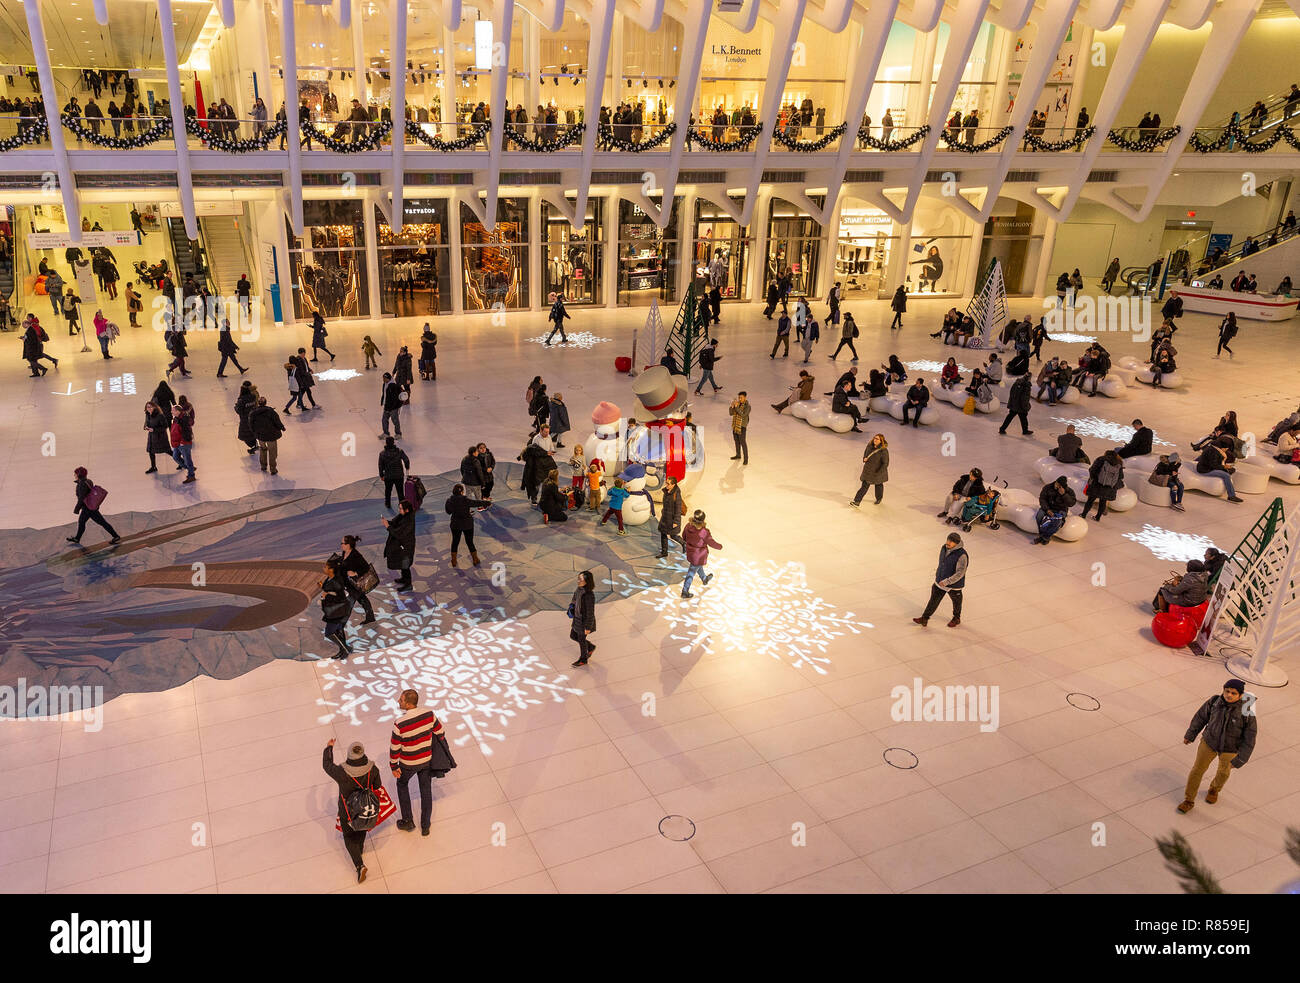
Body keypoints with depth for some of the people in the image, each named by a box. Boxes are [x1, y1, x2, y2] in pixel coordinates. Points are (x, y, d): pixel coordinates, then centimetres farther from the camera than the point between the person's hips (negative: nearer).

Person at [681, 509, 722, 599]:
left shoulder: (688, 526, -15)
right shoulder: (704, 532, -32)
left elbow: (684, 537, 3)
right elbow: (711, 543, -18)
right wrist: (719, 546, 3)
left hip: (690, 553, 6)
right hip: (699, 556, -6)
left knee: (699, 566, 32)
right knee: (691, 572, 7)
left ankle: (704, 579, 58)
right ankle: (685, 591, 17)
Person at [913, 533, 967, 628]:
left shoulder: (961, 555, -28)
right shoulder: (944, 548, -6)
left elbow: (960, 573, -32)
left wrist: (947, 581, -37)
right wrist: (937, 572, 22)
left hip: (954, 585, -5)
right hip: (940, 582, 5)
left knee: (956, 602, 19)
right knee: (933, 600, 10)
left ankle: (956, 619, 43)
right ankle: (924, 619, 18)